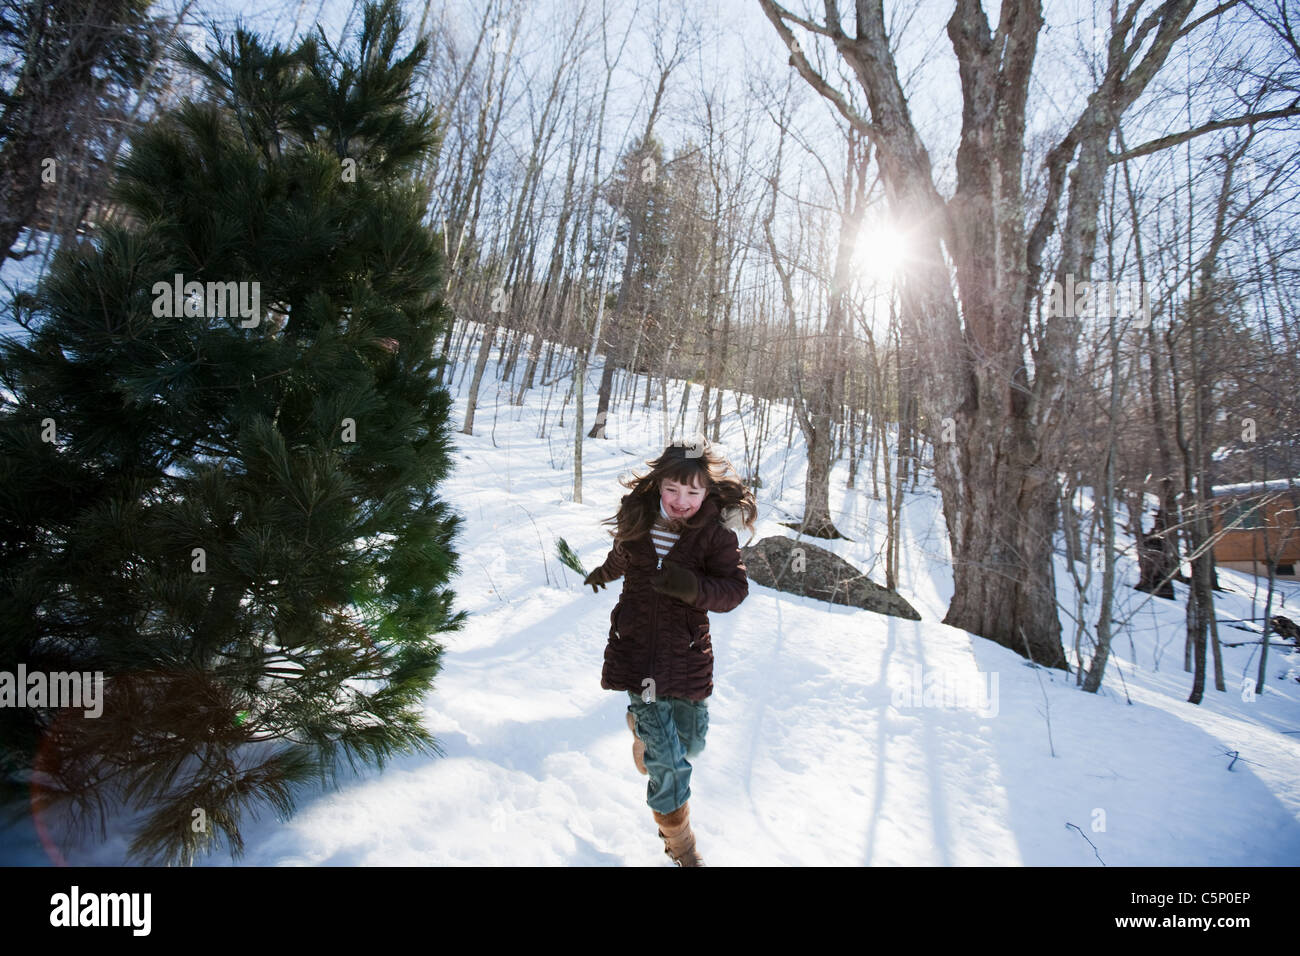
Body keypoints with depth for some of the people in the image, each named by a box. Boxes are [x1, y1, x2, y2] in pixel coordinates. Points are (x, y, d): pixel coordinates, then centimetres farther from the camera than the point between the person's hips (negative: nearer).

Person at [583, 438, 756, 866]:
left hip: (686, 655, 0)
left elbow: (735, 589, -13)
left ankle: (643, 718, 51)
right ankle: (680, 845, 18)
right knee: (666, 760, -3)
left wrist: (694, 587, -32)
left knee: (689, 742, 17)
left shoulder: (716, 533, -10)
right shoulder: (636, 519, -3)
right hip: (636, 650, 0)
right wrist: (603, 574, 40)